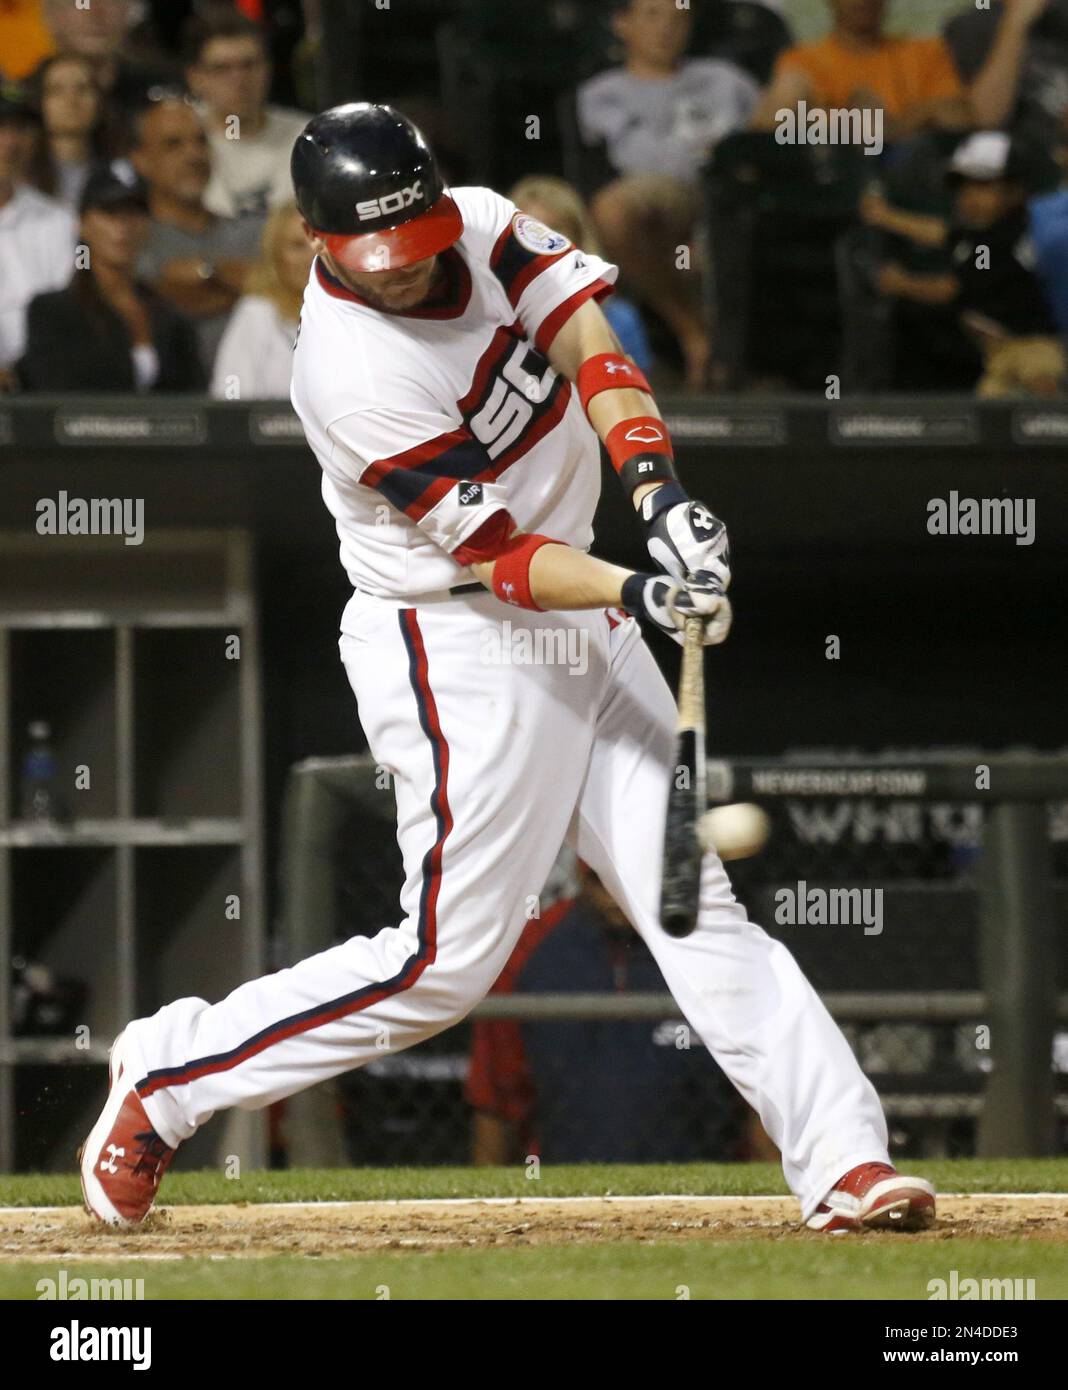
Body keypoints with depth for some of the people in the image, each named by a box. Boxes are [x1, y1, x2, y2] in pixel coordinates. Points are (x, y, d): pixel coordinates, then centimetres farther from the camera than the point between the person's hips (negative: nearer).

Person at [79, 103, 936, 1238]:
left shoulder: (483, 228, -2)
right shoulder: (352, 374, -23)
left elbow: (586, 338, -13)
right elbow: (494, 556, -22)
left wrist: (658, 493, -28)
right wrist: (636, 591, -36)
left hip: (584, 634, 7)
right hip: (456, 648, -7)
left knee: (699, 901, 0)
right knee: (448, 961, -6)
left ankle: (842, 1161, -5)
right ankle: (168, 1074, 9)